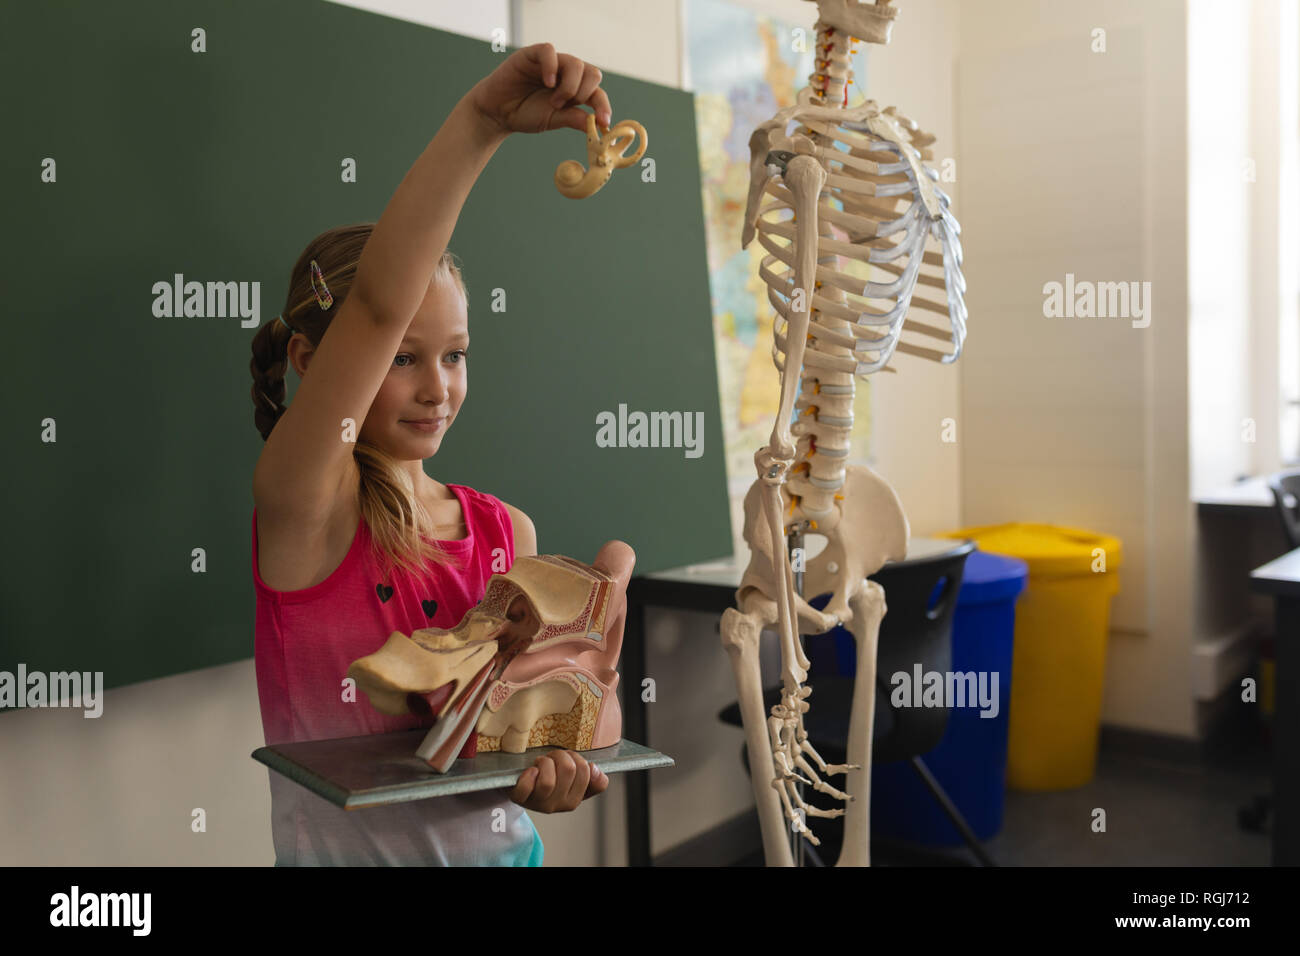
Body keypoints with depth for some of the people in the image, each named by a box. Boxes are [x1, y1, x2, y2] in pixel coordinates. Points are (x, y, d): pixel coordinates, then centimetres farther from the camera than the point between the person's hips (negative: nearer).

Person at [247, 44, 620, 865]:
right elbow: (378, 305, -24)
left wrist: (548, 771, -13)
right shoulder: (303, 508, -11)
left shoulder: (507, 531, 0)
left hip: (503, 845, 3)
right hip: (344, 848, -3)